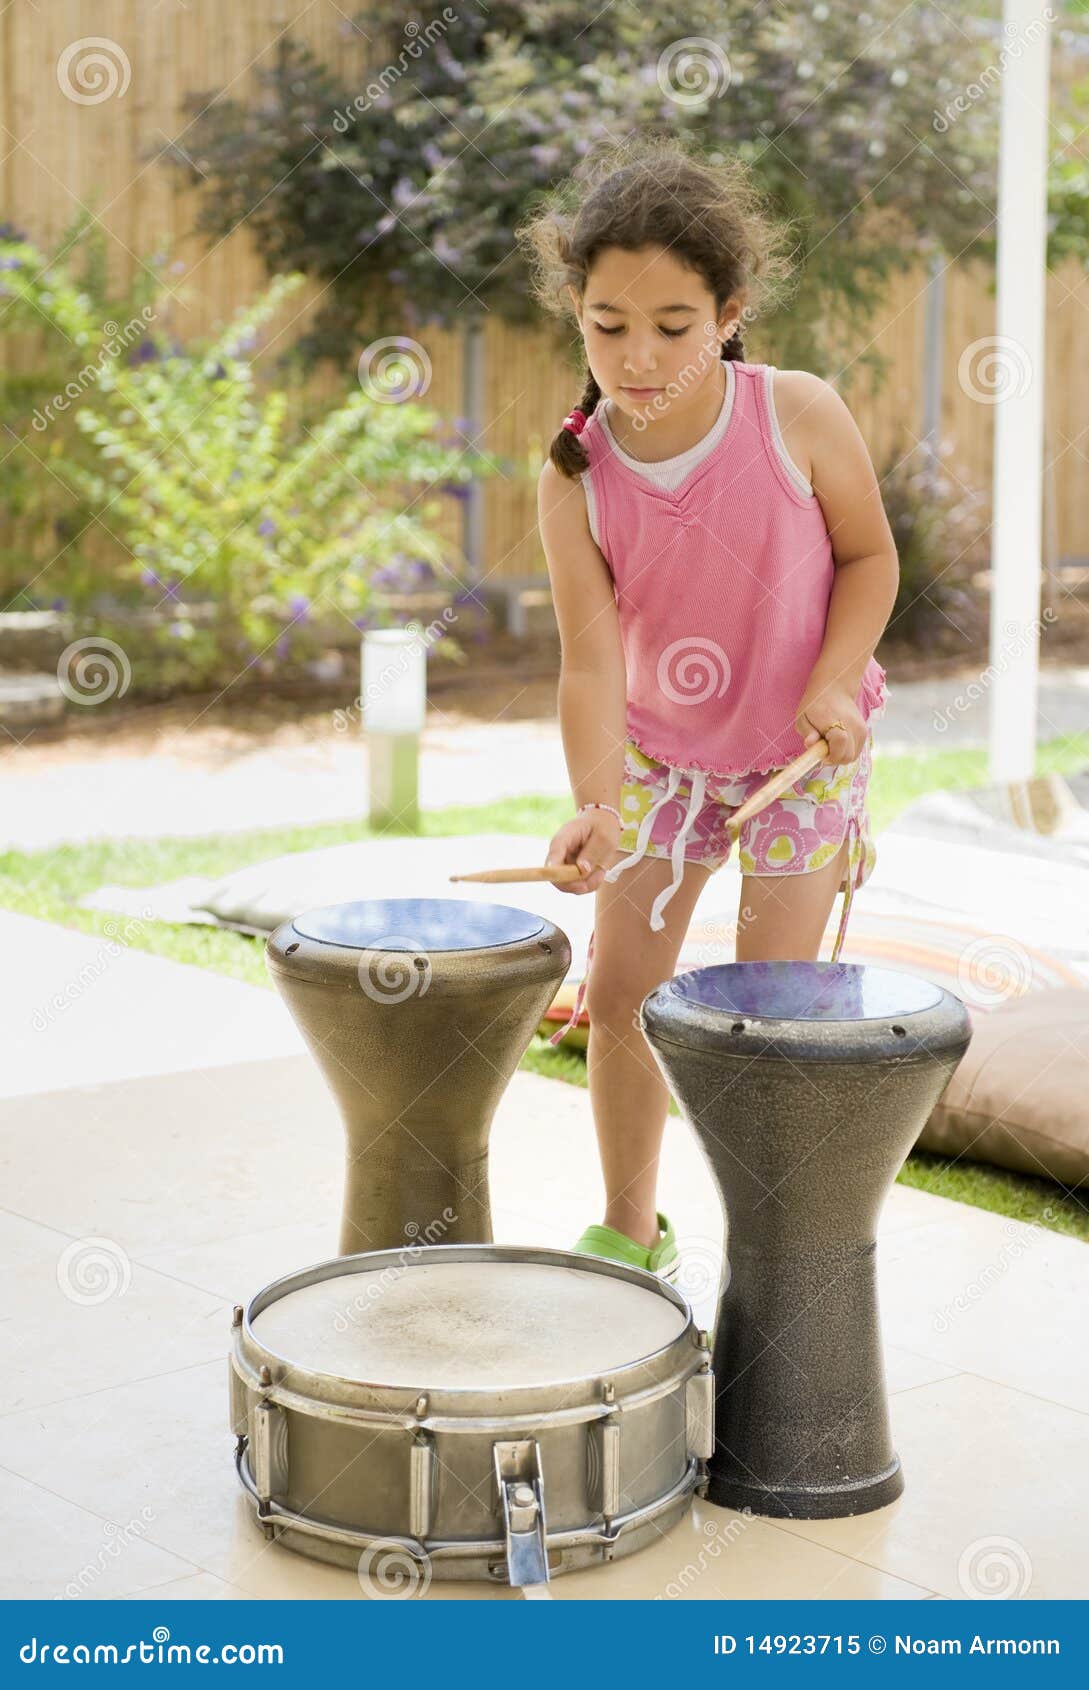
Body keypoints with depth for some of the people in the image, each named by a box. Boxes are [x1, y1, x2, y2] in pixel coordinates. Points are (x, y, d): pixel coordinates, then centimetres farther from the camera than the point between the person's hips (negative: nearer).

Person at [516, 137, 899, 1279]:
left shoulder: (799, 419, -22)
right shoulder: (574, 477, -18)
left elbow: (867, 556, -7)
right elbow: (591, 660, -21)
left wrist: (833, 682, -22)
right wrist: (594, 806, -35)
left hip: (804, 748, -2)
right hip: (660, 748, 3)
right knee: (617, 992, 5)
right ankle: (629, 1228, 26)